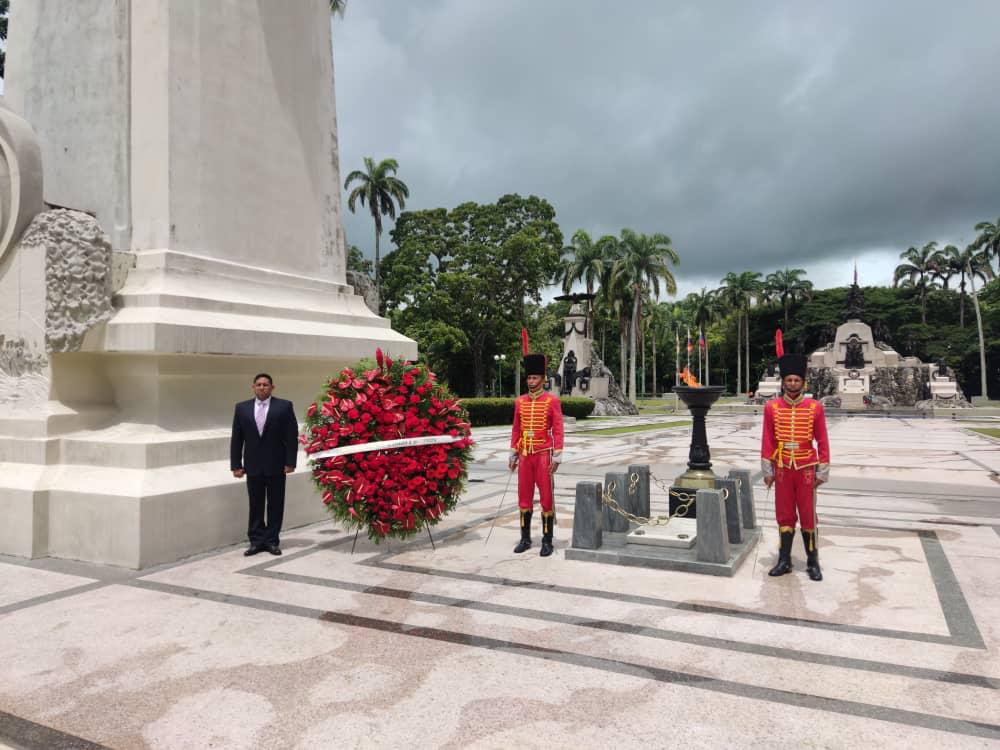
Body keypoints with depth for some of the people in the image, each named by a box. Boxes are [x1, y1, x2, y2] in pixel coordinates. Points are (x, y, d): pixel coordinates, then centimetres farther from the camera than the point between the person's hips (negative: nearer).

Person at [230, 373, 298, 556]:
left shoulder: (284, 406, -1)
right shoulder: (242, 408, 7)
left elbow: (292, 436, -3)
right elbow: (236, 439, 6)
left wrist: (290, 462, -8)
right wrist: (236, 465, 1)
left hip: (276, 465, -2)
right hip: (253, 465, 2)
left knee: (275, 504, 5)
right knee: (255, 505, 6)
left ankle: (272, 541, 15)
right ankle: (256, 541, 15)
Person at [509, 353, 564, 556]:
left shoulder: (552, 401, -5)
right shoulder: (520, 401, 8)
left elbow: (558, 430, -7)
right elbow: (516, 430, 13)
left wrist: (557, 457, -12)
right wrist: (513, 454, 10)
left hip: (544, 455, -4)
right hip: (525, 455, 4)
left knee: (546, 498, 2)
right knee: (524, 498, 9)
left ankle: (547, 541, 11)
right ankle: (525, 538, 20)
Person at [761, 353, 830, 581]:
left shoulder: (815, 407, -4)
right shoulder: (772, 407, -2)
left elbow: (823, 442, -1)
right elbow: (767, 441, 1)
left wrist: (822, 472, -2)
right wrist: (767, 471, 0)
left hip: (806, 470, -1)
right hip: (782, 470, 1)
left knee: (808, 517, 5)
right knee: (784, 516, 8)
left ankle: (813, 562, 18)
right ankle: (784, 561, 18)